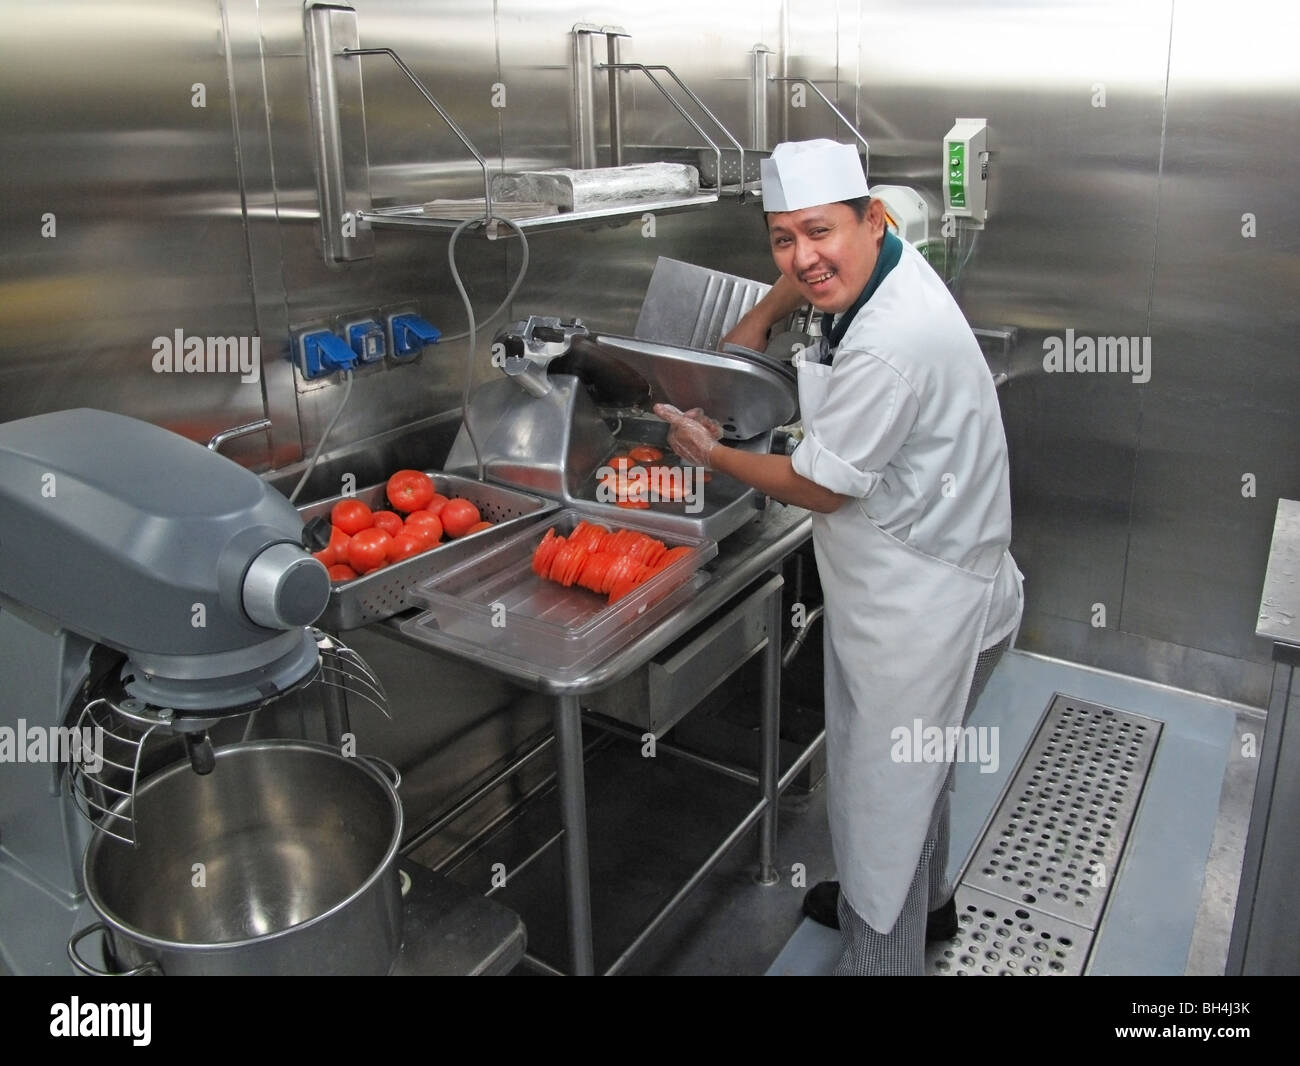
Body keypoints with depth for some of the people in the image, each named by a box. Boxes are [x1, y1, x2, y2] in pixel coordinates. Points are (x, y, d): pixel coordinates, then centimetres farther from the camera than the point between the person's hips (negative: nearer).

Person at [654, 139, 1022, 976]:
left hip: (922, 607, -10)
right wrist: (754, 325, 10)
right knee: (912, 770, 29)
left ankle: (881, 952, 27)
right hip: (907, 585, 10)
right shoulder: (880, 265, -2)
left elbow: (817, 488, -21)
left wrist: (713, 454, -6)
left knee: (884, 795, 5)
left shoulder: (888, 350, -32)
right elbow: (806, 281, 24)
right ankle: (926, 899, 53)